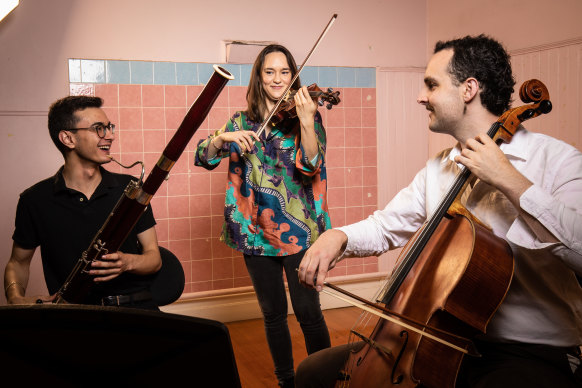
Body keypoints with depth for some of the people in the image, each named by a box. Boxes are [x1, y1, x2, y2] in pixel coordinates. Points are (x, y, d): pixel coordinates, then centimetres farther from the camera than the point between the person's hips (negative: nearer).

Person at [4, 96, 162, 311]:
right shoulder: (36, 200, 3)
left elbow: (154, 258, 7)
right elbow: (18, 262, 16)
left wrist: (127, 262, -15)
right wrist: (16, 298, -6)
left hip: (136, 308, 0)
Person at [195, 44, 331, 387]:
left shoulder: (307, 118, 0)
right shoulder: (241, 122, 9)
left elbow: (310, 166, -15)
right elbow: (204, 157, 2)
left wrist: (306, 121, -28)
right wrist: (223, 138, -18)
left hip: (298, 228, -3)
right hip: (255, 230, 3)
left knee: (308, 312, -6)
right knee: (273, 314, 12)